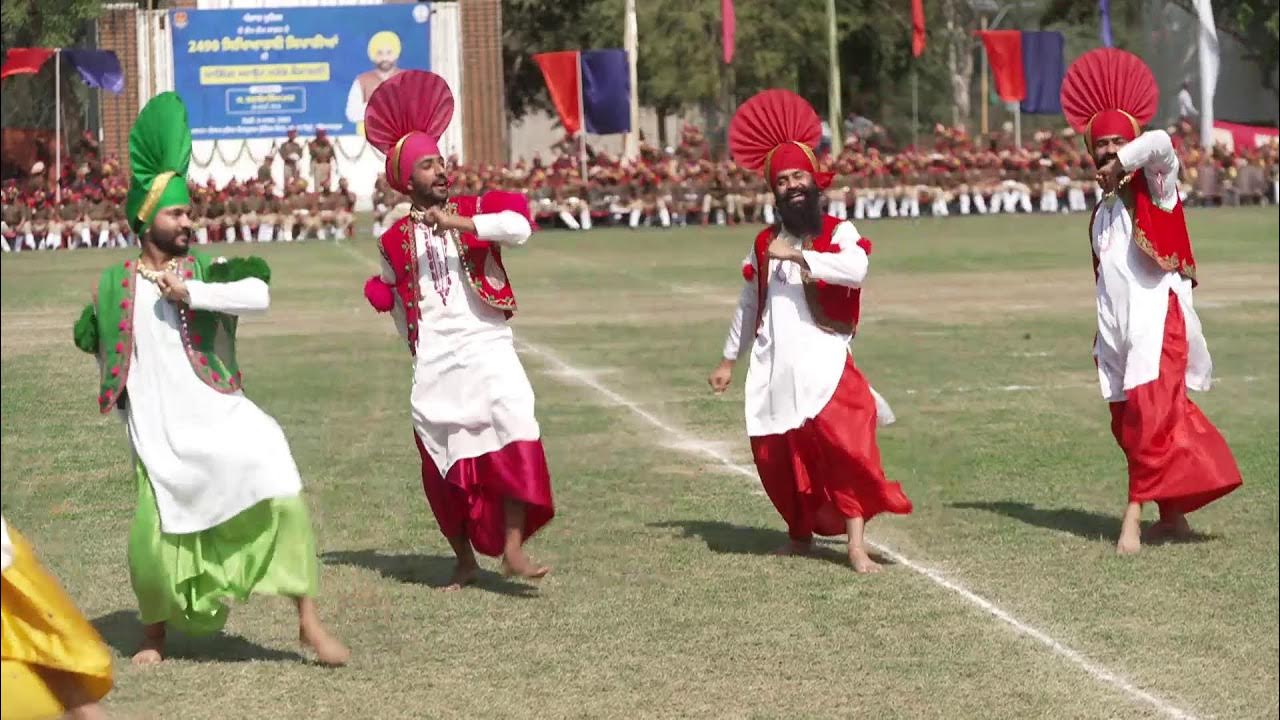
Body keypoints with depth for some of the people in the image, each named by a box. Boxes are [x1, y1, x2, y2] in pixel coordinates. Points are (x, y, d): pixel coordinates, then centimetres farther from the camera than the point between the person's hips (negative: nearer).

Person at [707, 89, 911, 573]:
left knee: (843, 447, -16)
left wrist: (797, 256, -21)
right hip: (774, 369, 5)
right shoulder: (765, 244, 14)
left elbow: (856, 269, -23)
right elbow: (749, 305, 24)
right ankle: (801, 533, 26)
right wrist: (729, 360, 26)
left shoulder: (839, 233, 0)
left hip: (823, 362, -5)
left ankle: (856, 545, -14)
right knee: (778, 456, 6)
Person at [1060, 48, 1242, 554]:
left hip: (1156, 317, -7)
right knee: (1128, 423, 7)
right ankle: (1173, 513, 17)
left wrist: (1120, 166, -13)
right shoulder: (1102, 212, 18)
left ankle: (1135, 514, -18)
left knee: (1151, 414, -17)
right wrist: (1103, 336, 16)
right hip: (1117, 331, 7)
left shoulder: (1154, 187, -1)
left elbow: (1160, 143, -23)